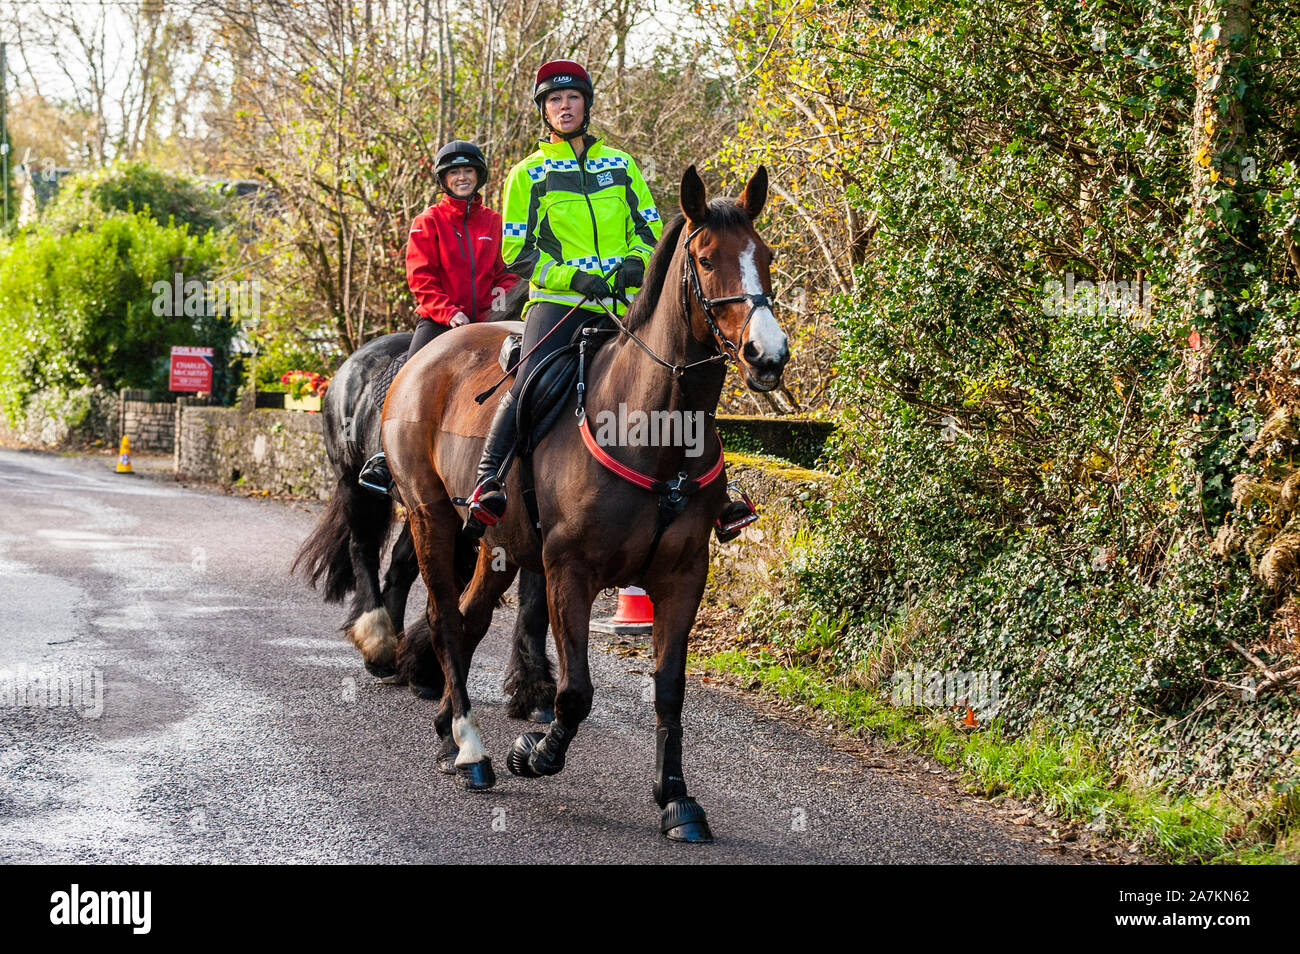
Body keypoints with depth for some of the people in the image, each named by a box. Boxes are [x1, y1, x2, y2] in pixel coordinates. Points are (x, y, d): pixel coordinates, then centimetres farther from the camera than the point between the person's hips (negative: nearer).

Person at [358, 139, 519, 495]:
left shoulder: (494, 222, 15)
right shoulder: (428, 222, 6)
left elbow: (510, 268, 21)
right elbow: (420, 276, -2)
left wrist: (503, 289, -3)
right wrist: (448, 312, -16)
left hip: (484, 321, 3)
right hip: (437, 319, -2)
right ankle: (387, 456, -18)